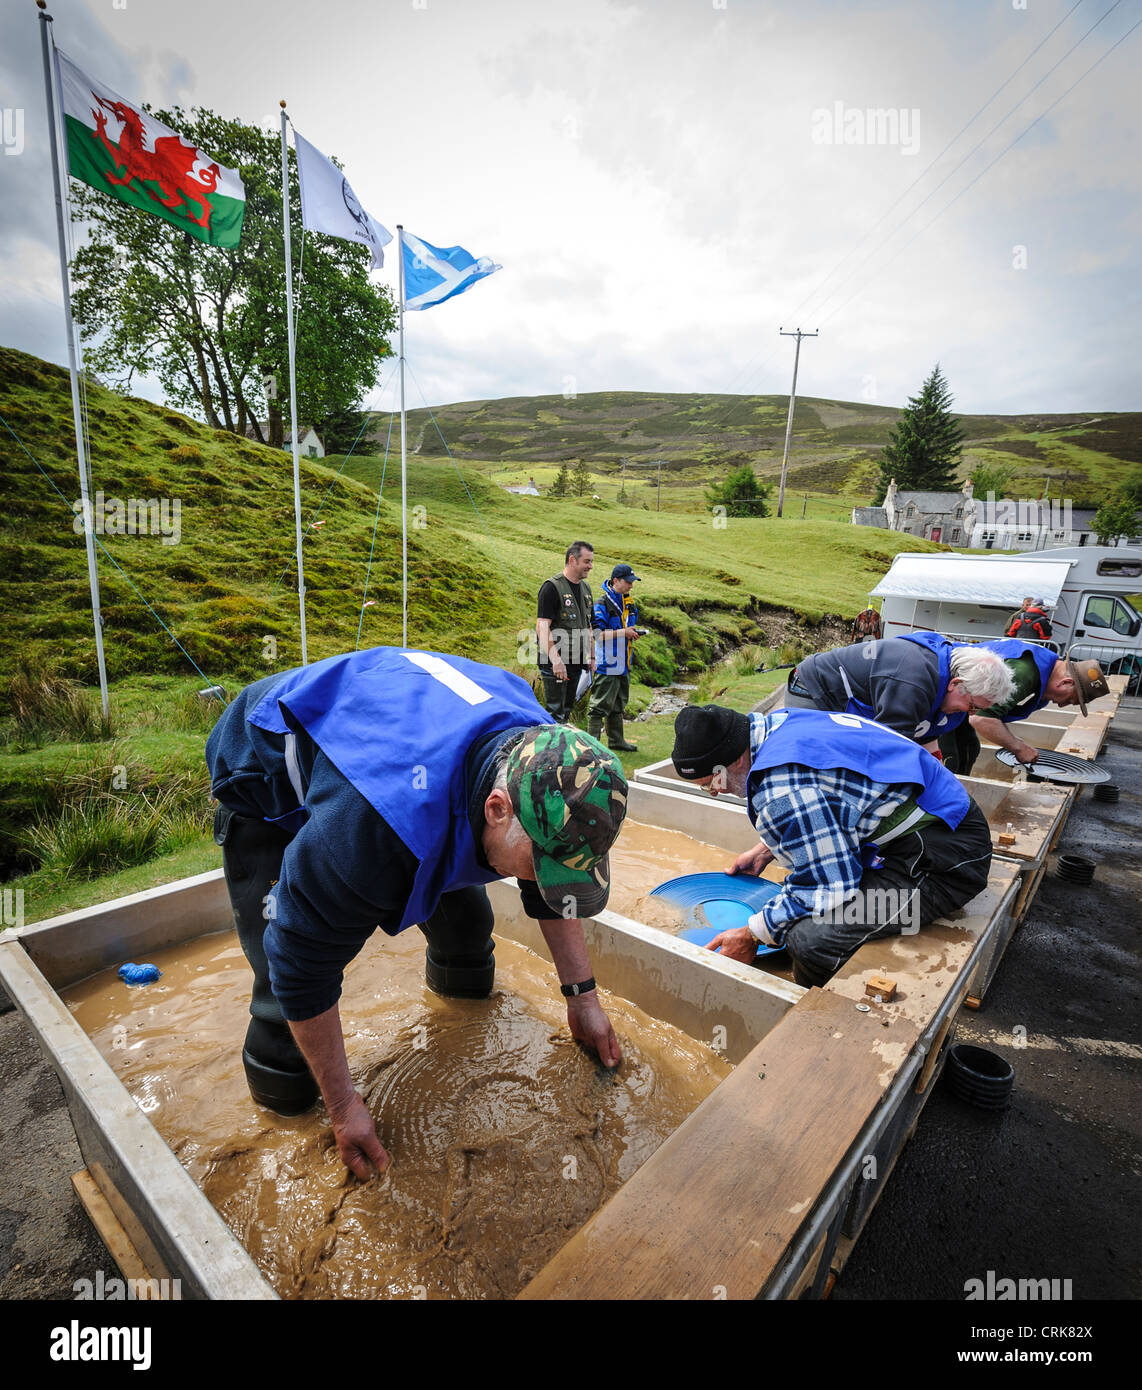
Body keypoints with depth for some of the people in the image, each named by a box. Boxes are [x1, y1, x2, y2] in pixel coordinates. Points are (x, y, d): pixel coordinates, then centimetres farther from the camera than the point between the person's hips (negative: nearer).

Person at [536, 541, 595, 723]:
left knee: (567, 710, 13)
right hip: (556, 663, -7)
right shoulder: (552, 587, -12)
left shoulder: (585, 588, 14)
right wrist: (555, 660, -25)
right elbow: (542, 627, -18)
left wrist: (592, 656, 18)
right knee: (555, 713, -5)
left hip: (577, 662, 8)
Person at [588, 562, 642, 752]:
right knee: (600, 705, -5)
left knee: (618, 705, 17)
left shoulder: (629, 604, 13)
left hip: (623, 665, 9)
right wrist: (623, 632, -20)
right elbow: (597, 633, -18)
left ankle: (616, 741, 28)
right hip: (607, 665, -8)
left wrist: (633, 633, 3)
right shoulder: (603, 604, -13)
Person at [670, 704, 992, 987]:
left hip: (943, 861, -11)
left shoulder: (781, 787, -28)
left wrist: (752, 935, -11)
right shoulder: (778, 723, 4)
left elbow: (827, 888, -22)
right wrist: (765, 850, 24)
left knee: (811, 938, -25)